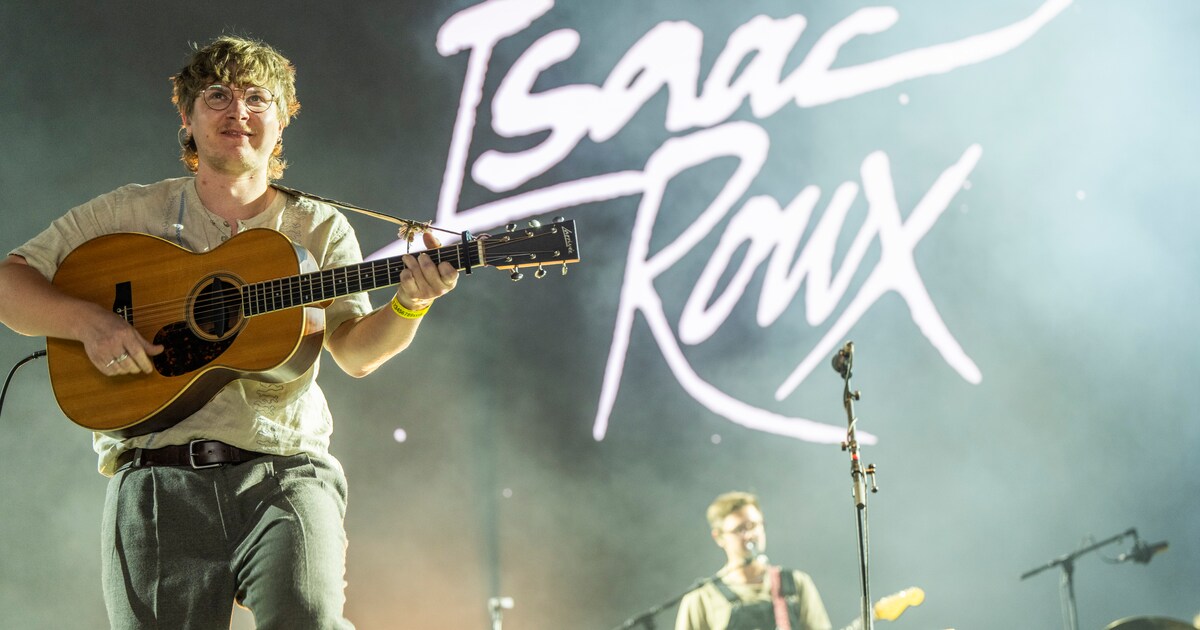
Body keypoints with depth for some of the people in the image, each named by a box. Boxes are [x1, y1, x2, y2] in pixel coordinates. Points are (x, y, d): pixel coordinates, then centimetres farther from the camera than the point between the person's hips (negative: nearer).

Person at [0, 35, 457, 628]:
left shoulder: (319, 228, 15)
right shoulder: (130, 213, 12)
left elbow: (355, 352, 6)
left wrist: (409, 305, -14)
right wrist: (87, 321, -10)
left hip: (283, 470, 0)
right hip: (157, 475, 1)